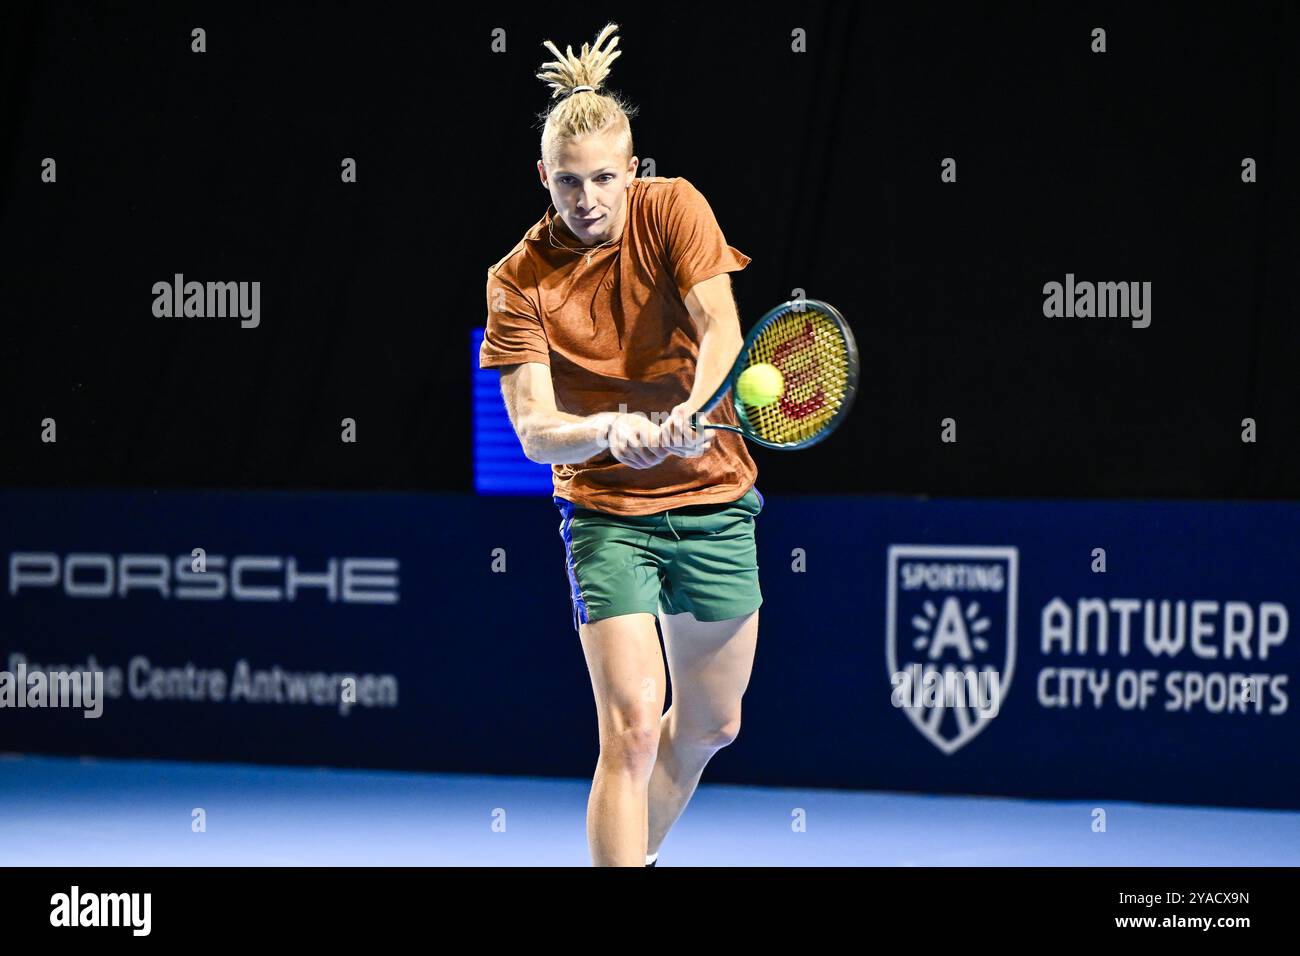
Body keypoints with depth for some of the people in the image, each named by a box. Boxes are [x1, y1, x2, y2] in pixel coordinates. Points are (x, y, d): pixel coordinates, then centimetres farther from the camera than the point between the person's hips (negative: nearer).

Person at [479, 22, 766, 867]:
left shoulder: (673, 209, -7)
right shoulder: (519, 280, -9)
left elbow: (723, 335, -20)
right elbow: (535, 432, -16)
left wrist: (689, 417, -40)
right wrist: (613, 430, -37)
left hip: (714, 500, 3)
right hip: (608, 513, -2)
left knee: (711, 725, 13)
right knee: (631, 726, -16)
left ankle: (636, 852, 37)